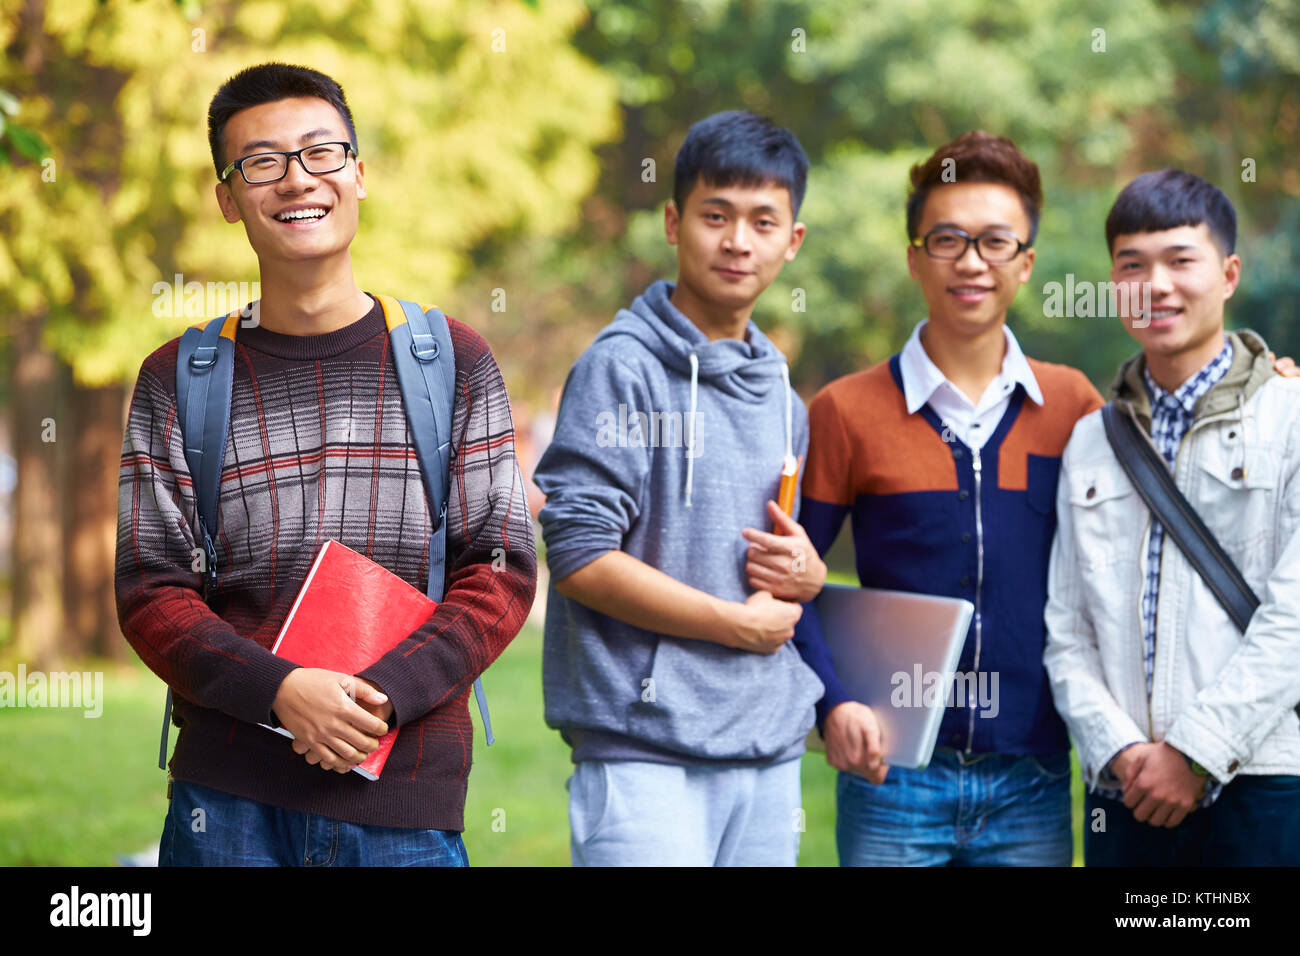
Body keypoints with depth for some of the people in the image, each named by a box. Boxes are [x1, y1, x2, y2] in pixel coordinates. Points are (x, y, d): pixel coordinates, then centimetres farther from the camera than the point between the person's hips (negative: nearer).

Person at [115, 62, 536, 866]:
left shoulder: (455, 364, 6)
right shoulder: (179, 380, 6)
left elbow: (503, 570, 1)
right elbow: (150, 593, 2)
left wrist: (385, 693, -14)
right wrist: (279, 690, -16)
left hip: (408, 799, 0)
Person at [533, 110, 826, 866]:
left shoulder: (782, 396, 16)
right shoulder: (623, 368, -7)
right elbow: (580, 557, -14)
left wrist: (805, 573, 2)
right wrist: (739, 623, -8)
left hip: (769, 748, 7)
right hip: (647, 752, -7)